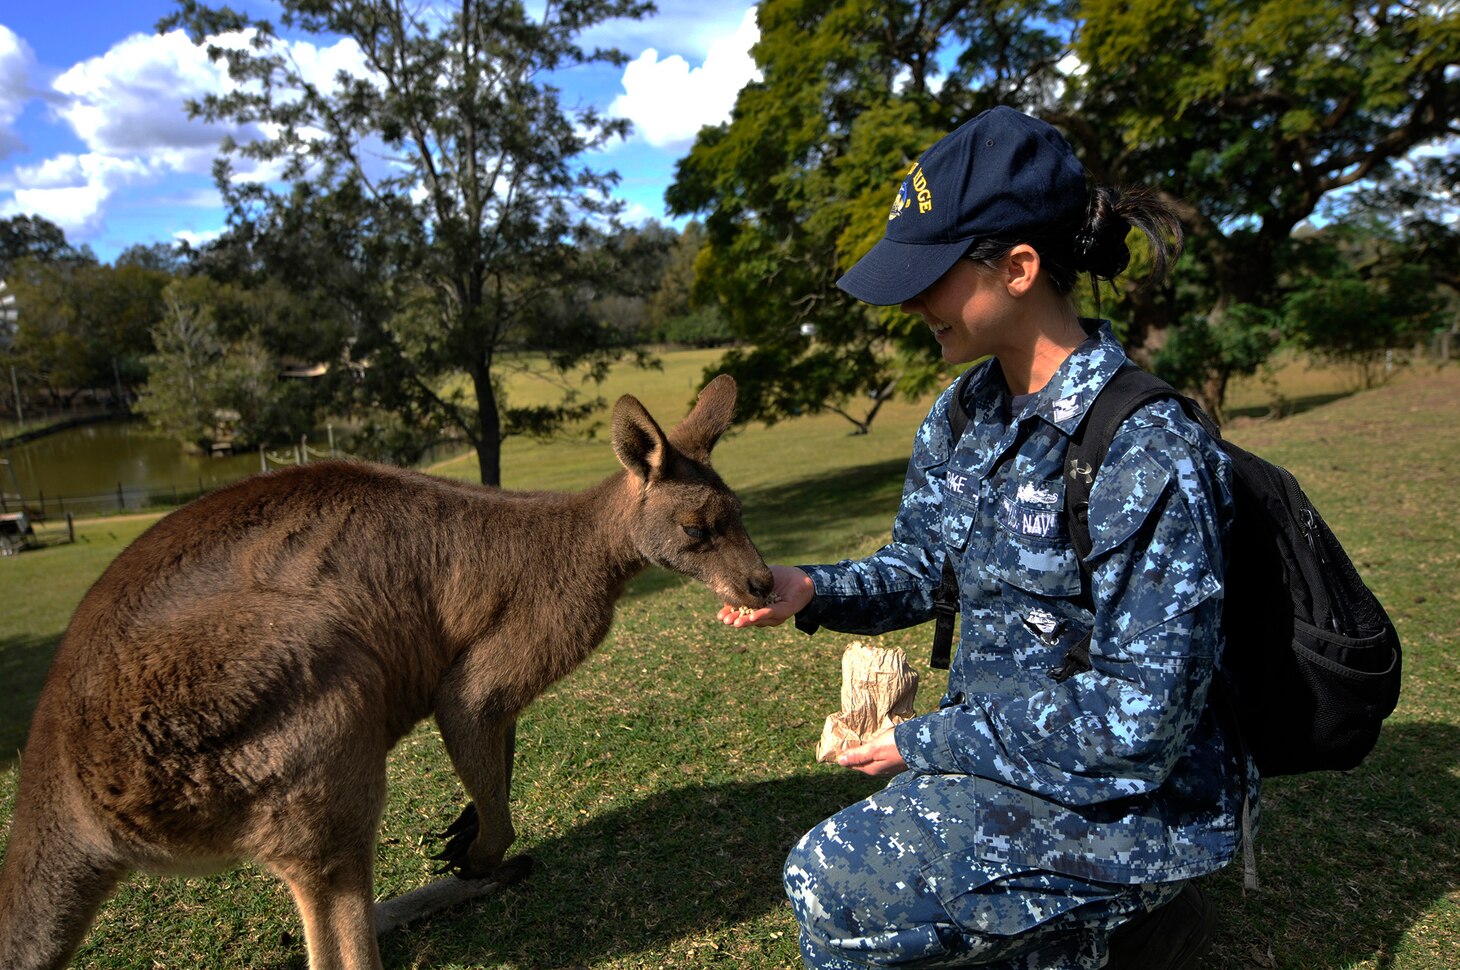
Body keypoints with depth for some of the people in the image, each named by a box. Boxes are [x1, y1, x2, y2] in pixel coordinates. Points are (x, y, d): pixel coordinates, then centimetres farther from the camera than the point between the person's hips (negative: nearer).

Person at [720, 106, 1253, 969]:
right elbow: (918, 568, 7)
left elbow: (1141, 720, -25)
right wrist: (809, 590, -12)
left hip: (1127, 800, -7)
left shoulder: (1148, 454, -26)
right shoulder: (964, 414, -2)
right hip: (997, 751, 8)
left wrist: (928, 743, -19)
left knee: (834, 888, -16)